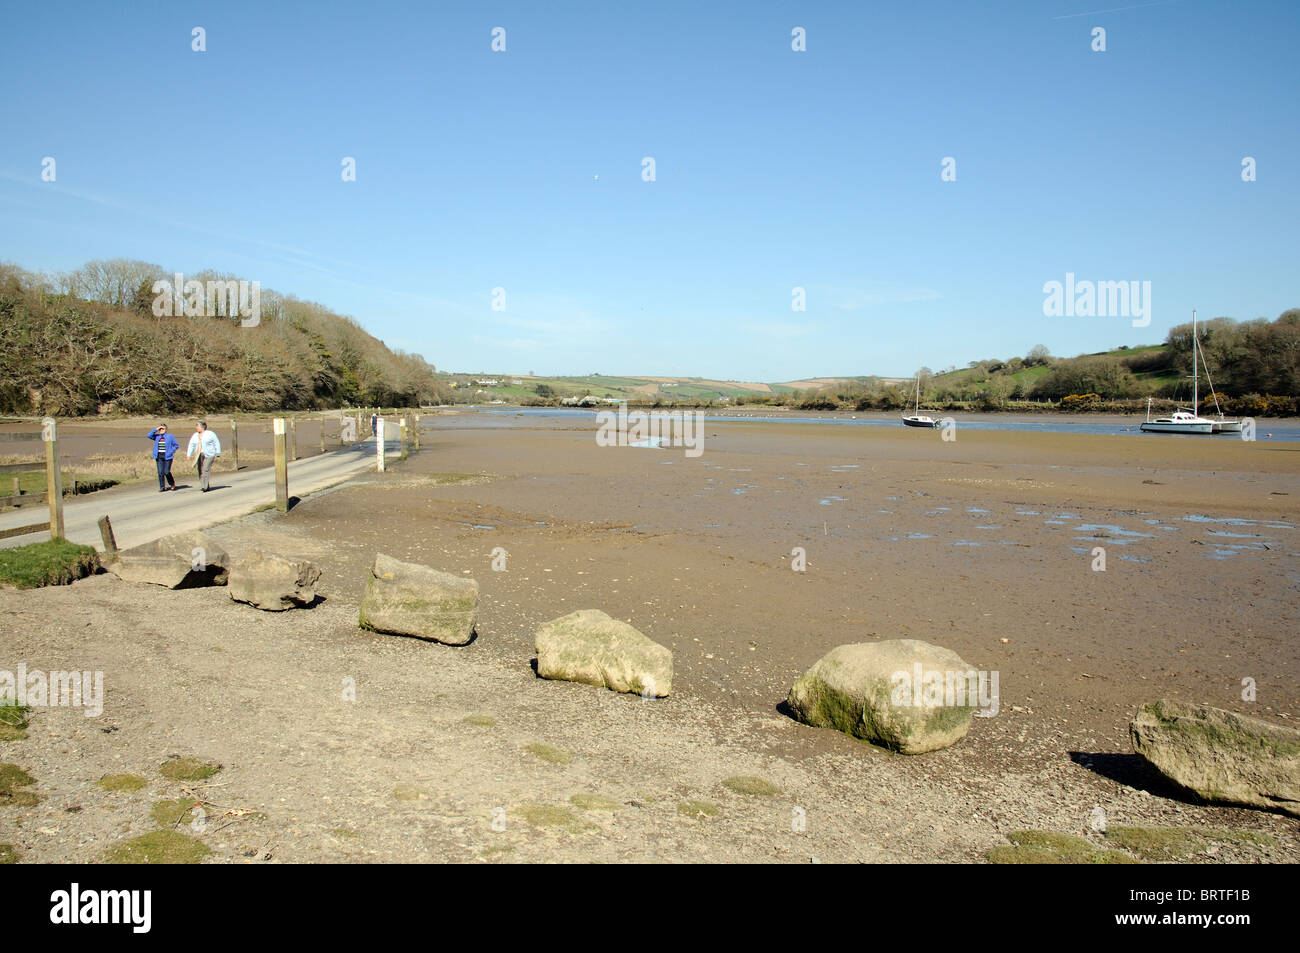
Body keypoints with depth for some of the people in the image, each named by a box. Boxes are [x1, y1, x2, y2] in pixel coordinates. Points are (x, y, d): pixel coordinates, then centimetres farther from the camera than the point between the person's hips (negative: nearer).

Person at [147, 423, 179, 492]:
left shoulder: (170, 436, 1)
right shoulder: (157, 436, 11)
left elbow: (176, 445, 5)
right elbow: (149, 435, -5)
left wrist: (171, 452, -8)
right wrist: (156, 429, -6)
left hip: (167, 457, -3)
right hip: (159, 457, 3)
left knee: (166, 472, -7)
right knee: (160, 472, 0)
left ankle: (172, 483, 19)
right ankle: (162, 487, 6)